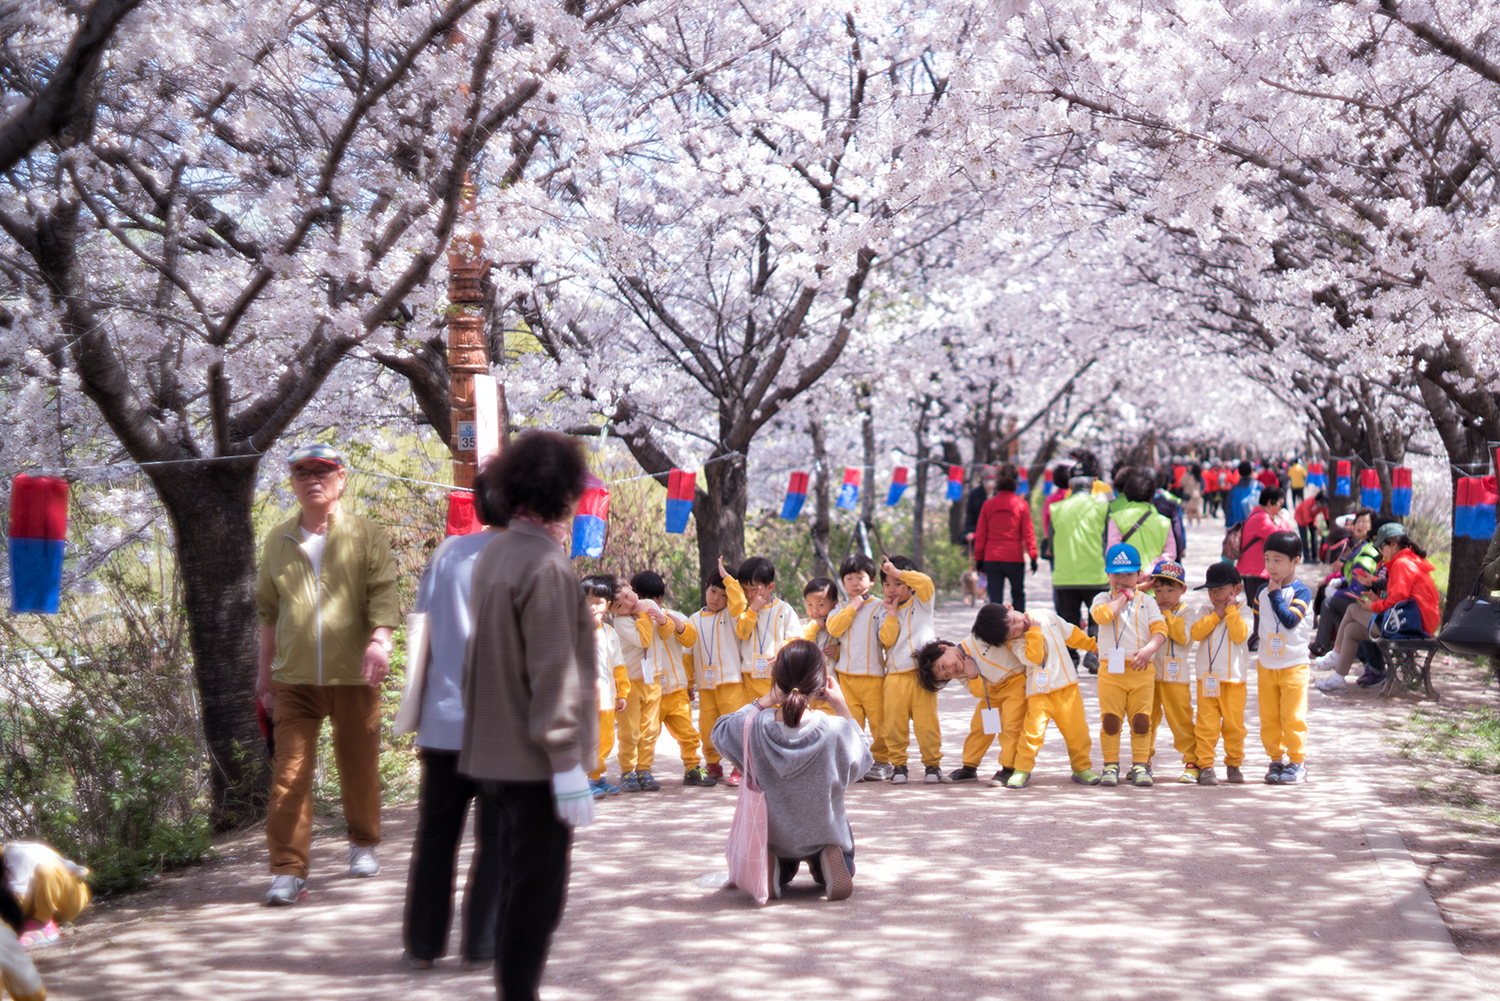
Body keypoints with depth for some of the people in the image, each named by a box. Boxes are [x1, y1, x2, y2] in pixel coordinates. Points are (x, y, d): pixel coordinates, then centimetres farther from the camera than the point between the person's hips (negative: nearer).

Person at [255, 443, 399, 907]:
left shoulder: (367, 536, 3)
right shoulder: (278, 541, 13)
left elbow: (385, 594, -7)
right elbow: (267, 609, 19)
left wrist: (379, 638, -25)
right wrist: (265, 670, 16)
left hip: (354, 675, -1)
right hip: (294, 677, 2)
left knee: (359, 765, 9)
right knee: (289, 772, -7)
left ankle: (363, 843, 33)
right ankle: (288, 870, -4)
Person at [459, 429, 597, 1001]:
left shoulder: (494, 555, 11)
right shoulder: (546, 566, -18)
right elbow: (553, 674, -21)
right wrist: (569, 767, -18)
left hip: (494, 757, 9)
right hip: (535, 762, -9)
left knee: (518, 891, 19)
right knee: (536, 898, -1)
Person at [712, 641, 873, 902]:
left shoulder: (754, 727, -24)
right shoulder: (835, 730, -28)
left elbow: (720, 730, 1)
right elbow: (862, 758, -5)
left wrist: (767, 699, -5)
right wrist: (842, 707, -7)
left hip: (772, 837, 2)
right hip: (824, 835, -2)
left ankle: (775, 868, 6)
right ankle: (823, 864, 2)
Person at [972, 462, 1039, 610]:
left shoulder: (988, 504, 2)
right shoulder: (1021, 504, -2)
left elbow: (980, 535, 5)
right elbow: (1028, 533, -3)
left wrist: (978, 558, 11)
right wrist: (1033, 557, 2)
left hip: (991, 559, 1)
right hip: (1015, 558, -1)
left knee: (995, 598, 1)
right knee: (1018, 594, 15)